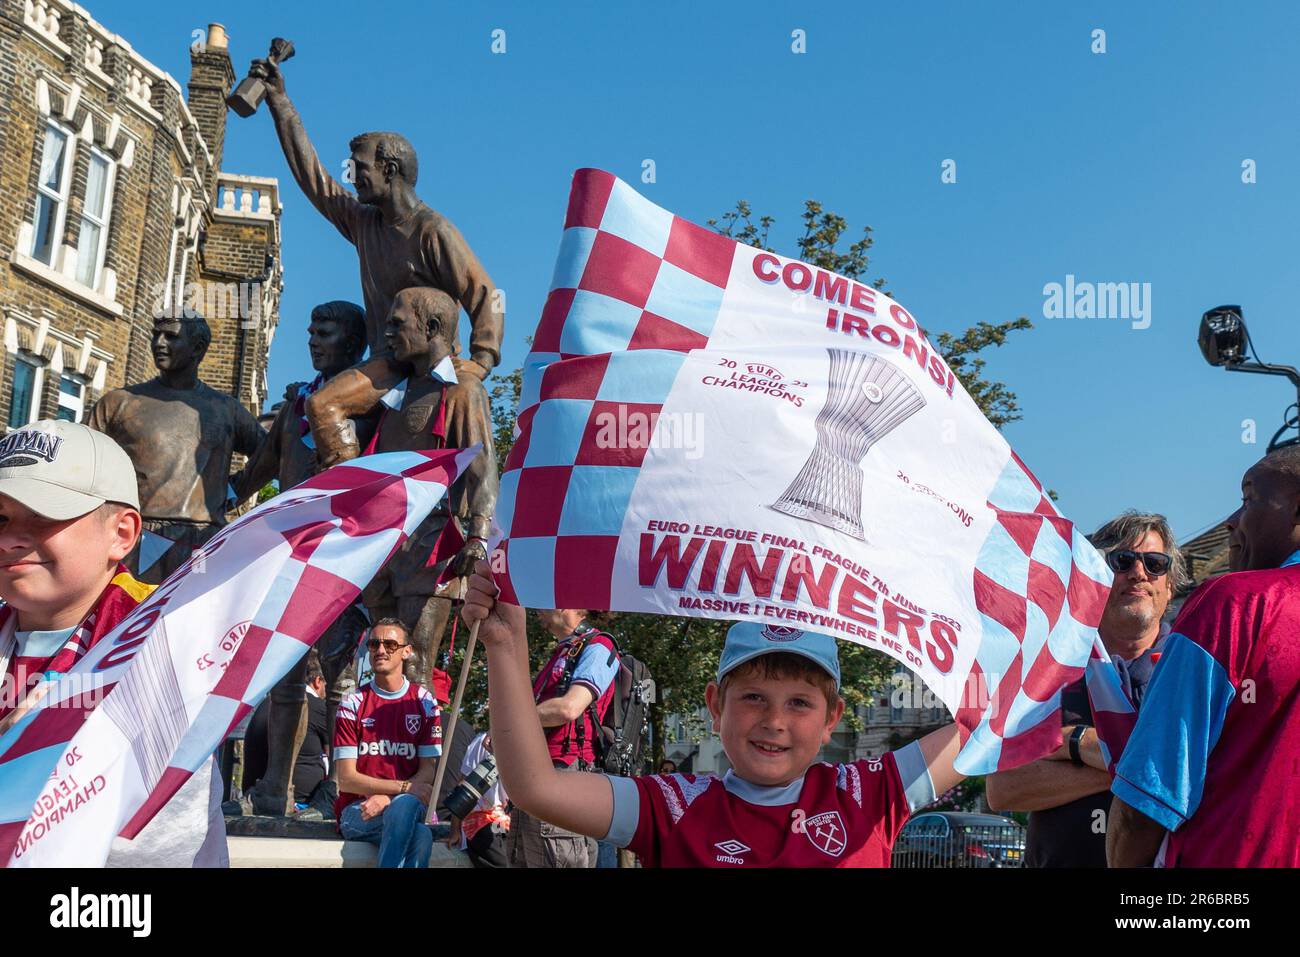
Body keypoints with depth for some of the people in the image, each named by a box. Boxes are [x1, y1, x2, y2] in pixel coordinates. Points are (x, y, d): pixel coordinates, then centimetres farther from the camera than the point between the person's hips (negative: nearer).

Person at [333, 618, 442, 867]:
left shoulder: (424, 702, 7)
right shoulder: (352, 703, 3)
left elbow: (427, 773, 1)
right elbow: (346, 779, -5)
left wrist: (387, 799, -17)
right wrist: (405, 787, -16)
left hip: (409, 805, 1)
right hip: (357, 810, -1)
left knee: (404, 806, -38)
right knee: (420, 836, -34)